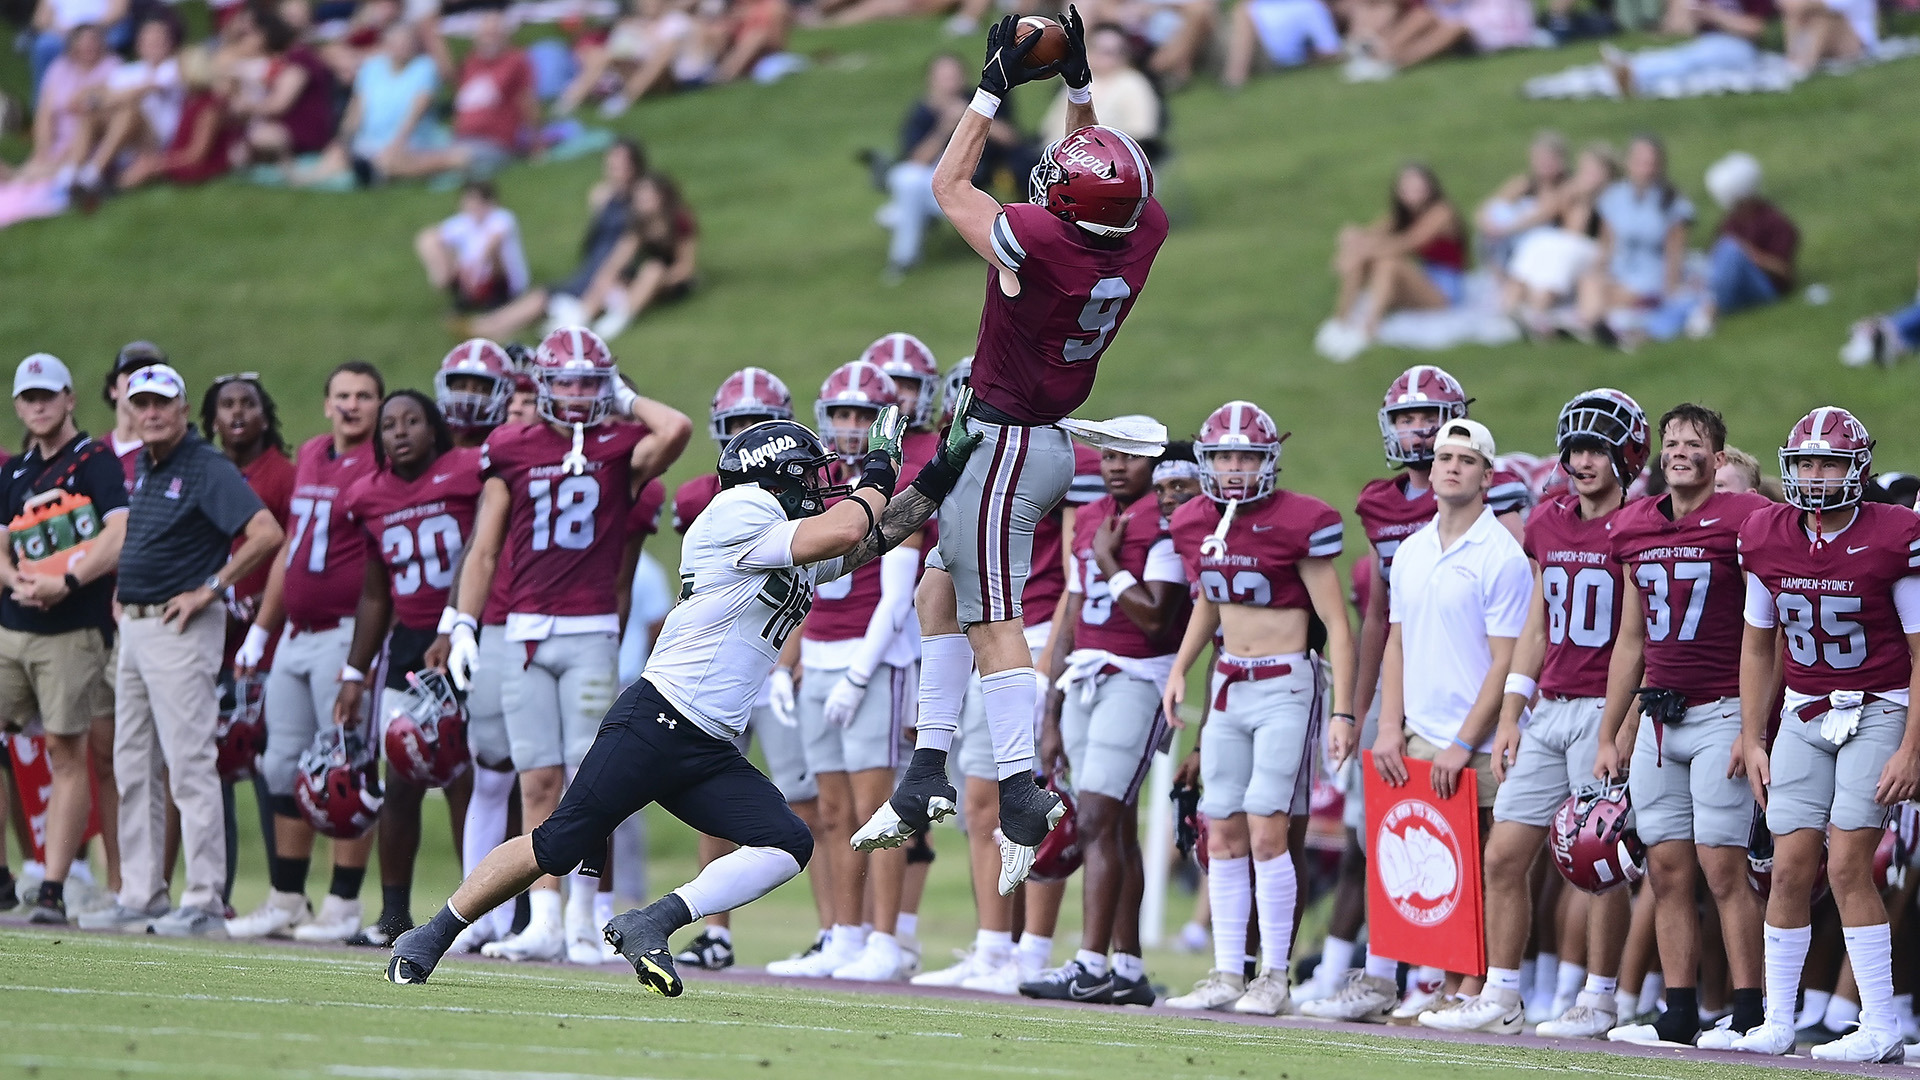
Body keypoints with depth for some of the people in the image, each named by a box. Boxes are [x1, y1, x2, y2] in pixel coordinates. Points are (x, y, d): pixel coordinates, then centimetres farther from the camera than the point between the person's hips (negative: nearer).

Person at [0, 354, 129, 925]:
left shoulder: (95, 463, -5)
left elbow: (120, 539, -16)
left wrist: (63, 583, -19)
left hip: (69, 634, -7)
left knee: (68, 755, -4)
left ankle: (52, 892, -5)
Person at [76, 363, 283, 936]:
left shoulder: (208, 469, -13)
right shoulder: (142, 468, 14)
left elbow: (267, 534, -23)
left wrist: (210, 590, -18)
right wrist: (123, 593, 17)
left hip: (181, 629, -10)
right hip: (134, 626, 10)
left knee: (189, 765, -10)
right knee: (133, 769, 11)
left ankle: (204, 903, -10)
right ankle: (140, 897, 16)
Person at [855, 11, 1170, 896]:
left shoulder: (1037, 240, -25)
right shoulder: (1142, 233, -6)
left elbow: (948, 185, -7)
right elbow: (1106, 183, 19)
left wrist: (996, 87, 0)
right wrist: (1079, 85, 14)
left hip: (1007, 444, -9)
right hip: (1052, 440, 9)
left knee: (992, 620, -5)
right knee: (940, 591, 17)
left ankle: (1021, 791, -7)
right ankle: (928, 773, 17)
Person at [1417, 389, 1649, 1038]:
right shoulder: (1548, 524, 13)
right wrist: (1510, 716, 14)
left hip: (1608, 710, -7)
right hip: (1548, 710, 7)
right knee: (1504, 856, 5)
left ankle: (1598, 1003, 7)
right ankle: (1499, 1000, 12)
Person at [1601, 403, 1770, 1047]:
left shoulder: (1742, 522, -7)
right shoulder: (1636, 529, 12)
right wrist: (1609, 736, 19)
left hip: (1723, 713, -6)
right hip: (1658, 715, 6)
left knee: (1723, 867, -9)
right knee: (1667, 869, 5)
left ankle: (1749, 1014, -6)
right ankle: (1679, 1013, 9)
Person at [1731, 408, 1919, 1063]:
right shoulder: (1766, 538, 0)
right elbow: (1759, 644, 13)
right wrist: (1751, 740, 10)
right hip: (1804, 715, 5)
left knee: (1847, 867, -13)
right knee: (1791, 869, -1)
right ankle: (1777, 1024, 7)